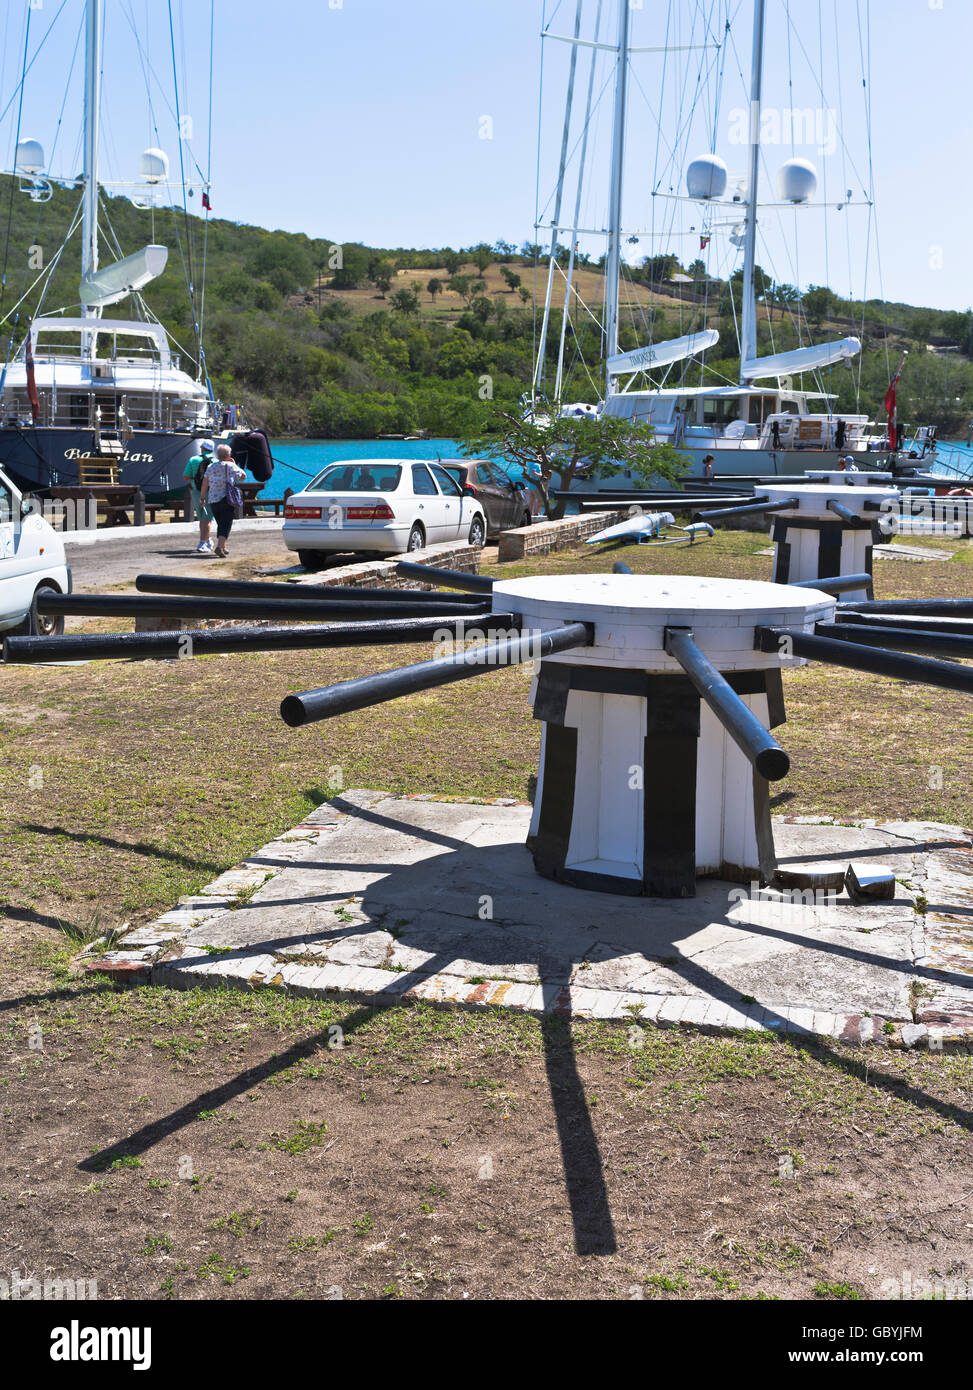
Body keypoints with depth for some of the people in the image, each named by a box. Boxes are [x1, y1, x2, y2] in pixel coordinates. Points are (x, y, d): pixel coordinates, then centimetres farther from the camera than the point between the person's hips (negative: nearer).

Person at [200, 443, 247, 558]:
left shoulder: (211, 467, 6)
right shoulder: (231, 466, -4)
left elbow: (205, 484, 5)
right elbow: (243, 476, 9)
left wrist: (202, 498, 13)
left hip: (213, 500, 4)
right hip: (227, 500, -4)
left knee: (221, 524, 19)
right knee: (226, 525, -7)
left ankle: (223, 547, 24)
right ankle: (219, 547, -23)